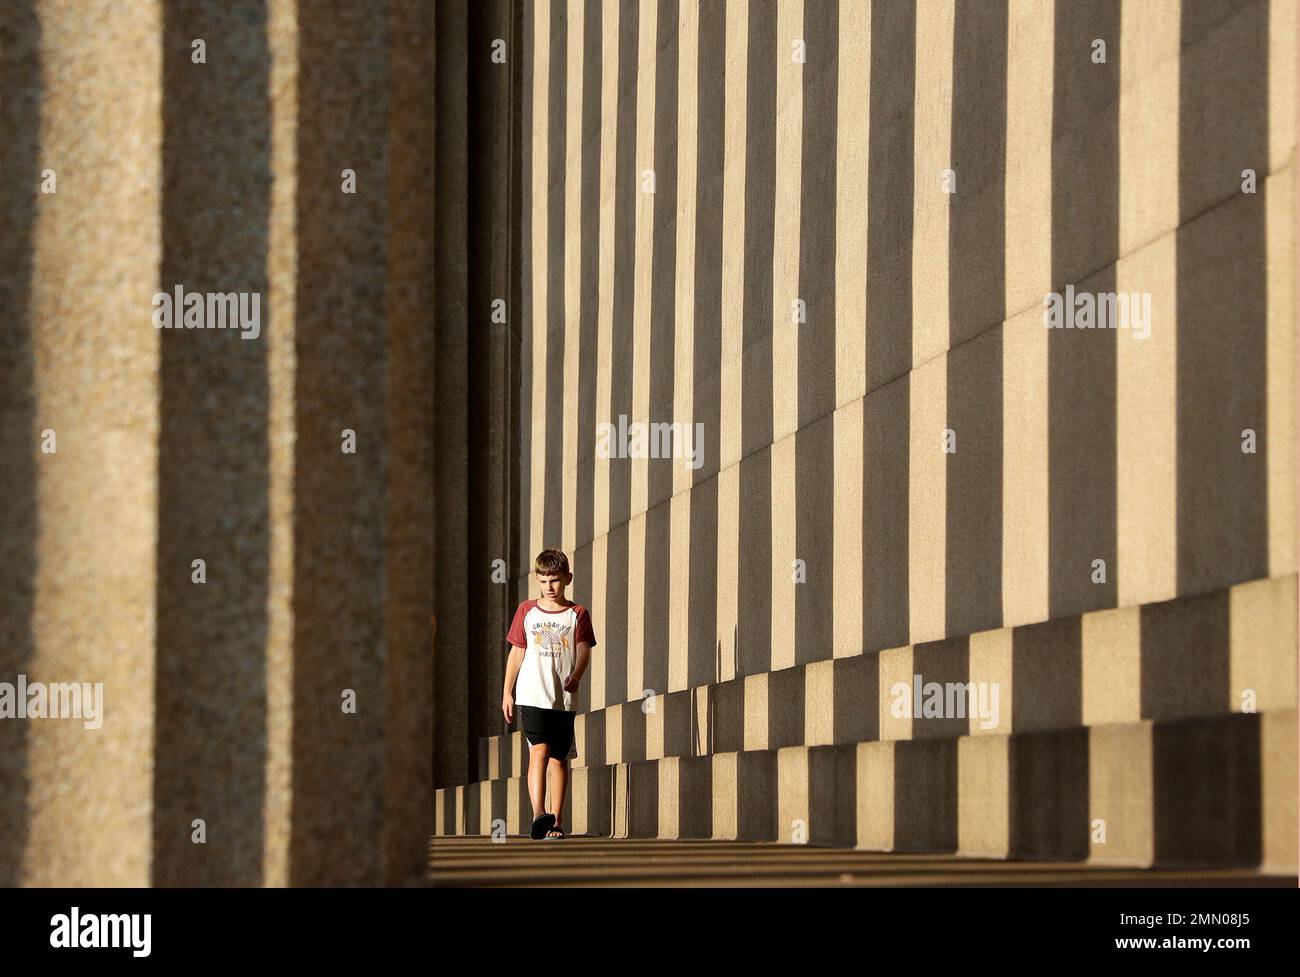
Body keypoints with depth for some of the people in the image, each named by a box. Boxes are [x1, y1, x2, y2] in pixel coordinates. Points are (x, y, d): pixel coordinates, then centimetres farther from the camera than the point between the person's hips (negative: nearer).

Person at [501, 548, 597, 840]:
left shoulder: (578, 614, 7)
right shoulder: (526, 611, 9)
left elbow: (584, 650, -1)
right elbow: (517, 652, 12)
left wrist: (576, 675, -21)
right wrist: (507, 692, 8)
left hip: (565, 698, 1)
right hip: (532, 695, -1)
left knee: (559, 758, 6)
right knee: (539, 750, -16)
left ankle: (556, 820, 12)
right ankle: (538, 814, -25)